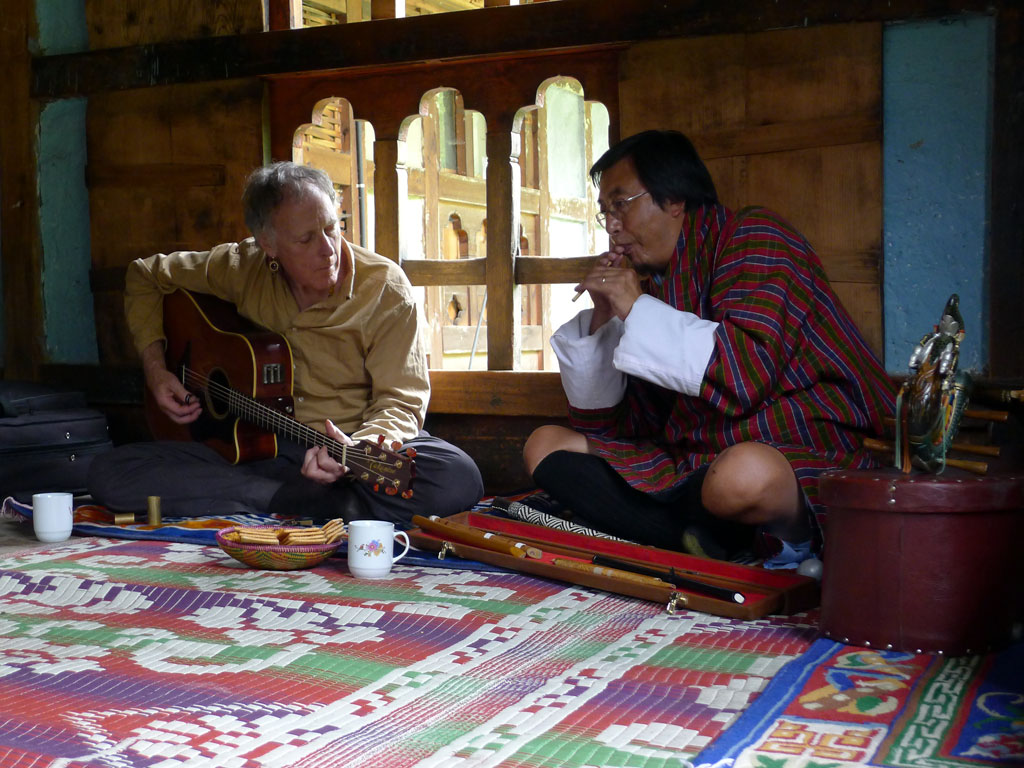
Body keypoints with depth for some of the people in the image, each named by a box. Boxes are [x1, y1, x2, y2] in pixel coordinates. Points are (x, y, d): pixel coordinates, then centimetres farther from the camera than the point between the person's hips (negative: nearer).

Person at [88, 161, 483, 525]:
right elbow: (146, 275, 18)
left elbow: (401, 402, -11)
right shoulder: (242, 268, 1)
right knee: (108, 474, -20)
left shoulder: (385, 288, -8)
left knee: (458, 479, -33)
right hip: (253, 449, 4)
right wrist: (154, 366, 5)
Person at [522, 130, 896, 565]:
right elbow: (602, 423, 16)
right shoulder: (652, 283, 15)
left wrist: (636, 309, -13)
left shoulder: (752, 239, -4)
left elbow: (747, 374, -22)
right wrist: (602, 317, 5)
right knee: (546, 445, 1)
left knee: (745, 473, -42)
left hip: (801, 464, -8)